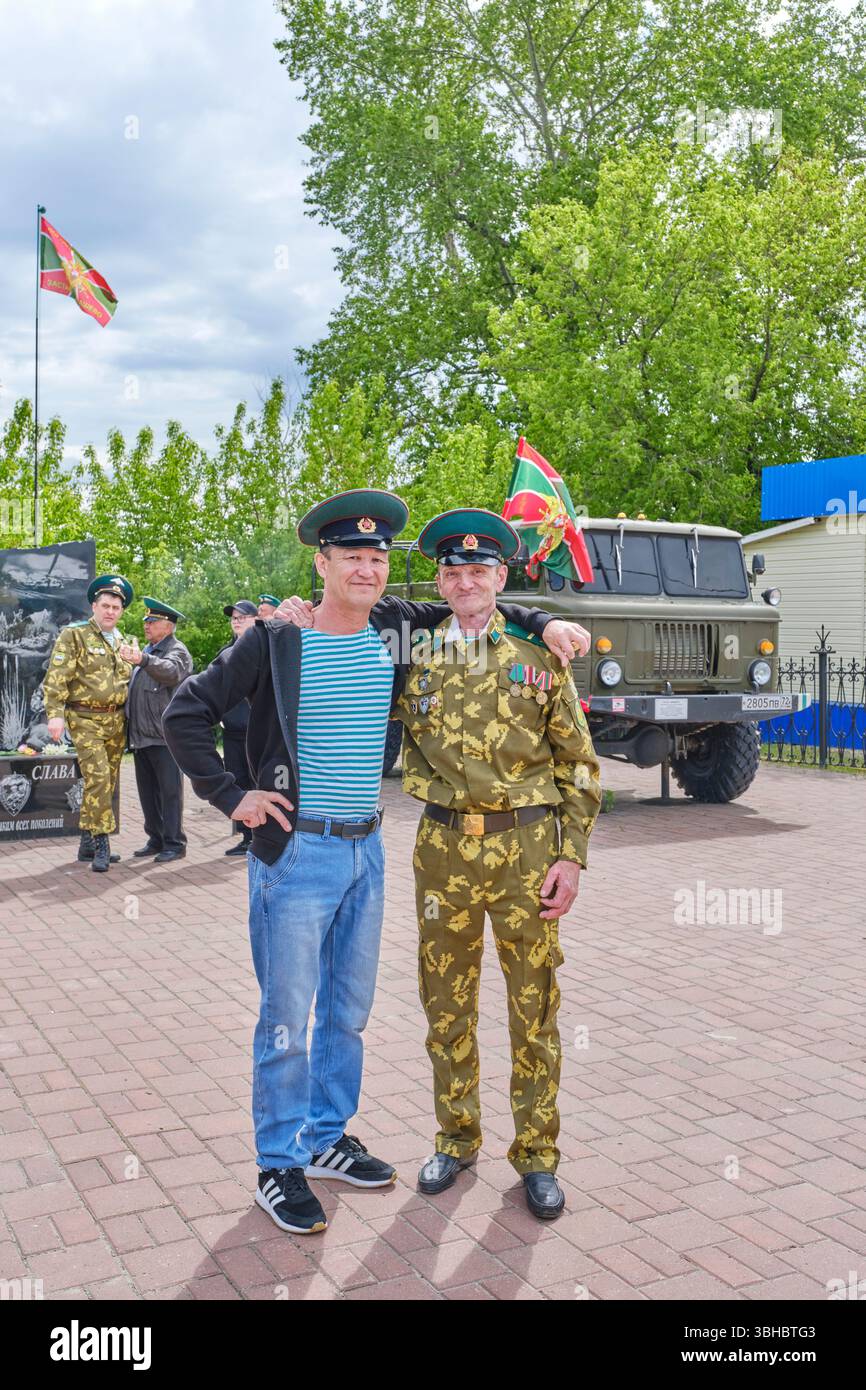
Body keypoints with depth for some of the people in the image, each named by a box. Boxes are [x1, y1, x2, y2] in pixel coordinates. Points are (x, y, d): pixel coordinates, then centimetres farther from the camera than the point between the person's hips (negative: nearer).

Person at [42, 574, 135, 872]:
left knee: (108, 782, 8)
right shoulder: (74, 634, -5)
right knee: (98, 778, -16)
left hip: (116, 720, 7)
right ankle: (101, 843, -8)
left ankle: (88, 842, 19)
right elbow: (56, 677, -12)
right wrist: (55, 713, -21)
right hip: (85, 719, -6)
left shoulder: (120, 641, 15)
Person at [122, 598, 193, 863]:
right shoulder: (148, 651, 20)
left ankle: (174, 843, 2)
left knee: (170, 791, -3)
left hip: (164, 735, -9)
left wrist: (142, 660, -47)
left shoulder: (177, 650, -7)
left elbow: (171, 671, -31)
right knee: (147, 791, 13)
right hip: (141, 736, 9)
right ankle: (156, 839, 22)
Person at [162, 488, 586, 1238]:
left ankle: (326, 1139, 35)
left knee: (349, 1010, 17)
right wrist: (231, 796, -8)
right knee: (288, 1018, 3)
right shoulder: (275, 641, -10)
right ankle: (280, 1166, 21)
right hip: (297, 853, -5)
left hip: (366, 849, 5)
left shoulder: (396, 626, 2)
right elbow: (185, 712, -6)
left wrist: (544, 622, 1)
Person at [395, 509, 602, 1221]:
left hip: (527, 847, -1)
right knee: (447, 1004, 12)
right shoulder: (413, 658, 4)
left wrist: (572, 856, -4)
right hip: (445, 849, 2)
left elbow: (577, 763, 3)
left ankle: (537, 1155, 25)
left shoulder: (538, 654, 1)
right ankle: (457, 1138, 32)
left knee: (534, 1008, 8)